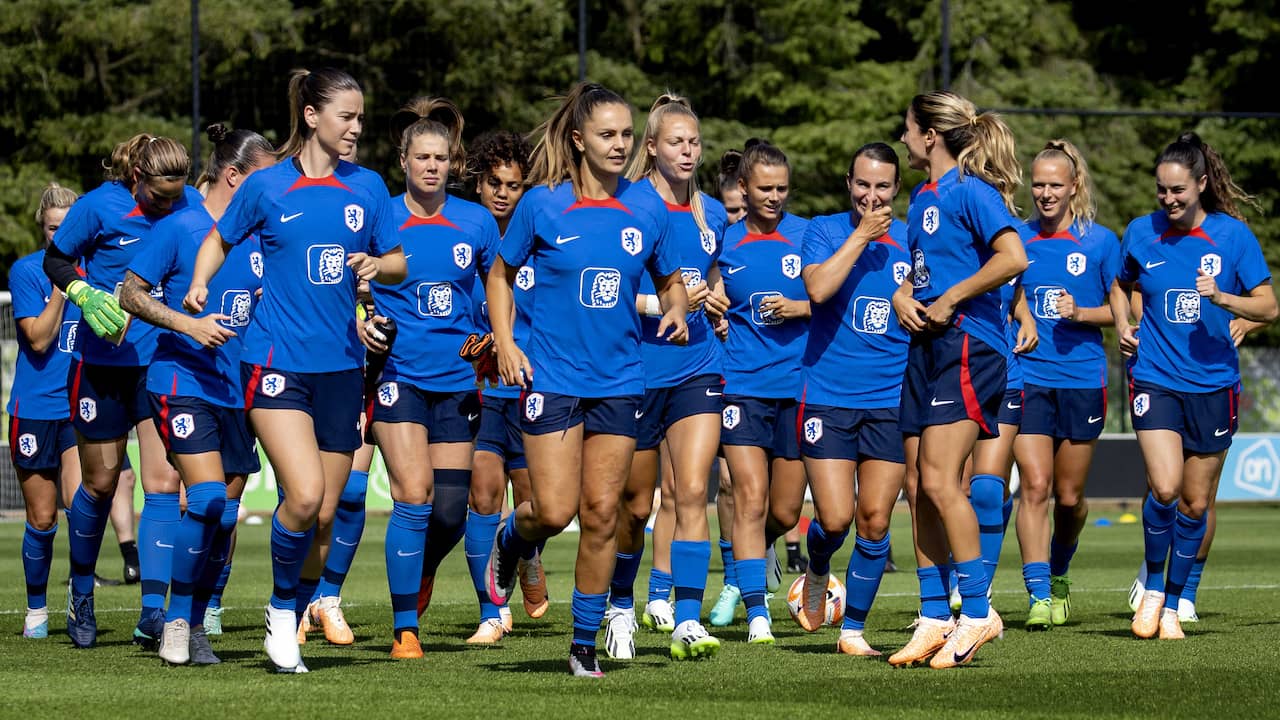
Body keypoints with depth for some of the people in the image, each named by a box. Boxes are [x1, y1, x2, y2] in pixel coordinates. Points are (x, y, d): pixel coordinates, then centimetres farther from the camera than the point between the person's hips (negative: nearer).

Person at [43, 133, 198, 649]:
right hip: (104, 361, -1)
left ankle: (153, 610, -15)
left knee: (163, 482, -12)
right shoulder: (99, 207, -11)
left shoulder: (191, 204, -3)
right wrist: (84, 295, -16)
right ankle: (81, 591, 34)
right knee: (101, 481, 10)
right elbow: (56, 260, 0)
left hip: (164, 362, 1)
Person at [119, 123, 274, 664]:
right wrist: (188, 324, -19)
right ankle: (176, 622, -4)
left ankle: (195, 627, 15)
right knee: (208, 500, -18)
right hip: (183, 382, -6)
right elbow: (131, 294, -7)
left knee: (223, 514, 3)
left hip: (237, 389, 6)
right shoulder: (180, 227, -7)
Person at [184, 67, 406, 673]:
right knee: (304, 495, -21)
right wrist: (199, 285, -4)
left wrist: (378, 265, -9)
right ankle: (283, 605, 2)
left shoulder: (366, 187, 7)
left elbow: (397, 261, 14)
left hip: (340, 366, 4)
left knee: (324, 514, 4)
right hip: (276, 364, -4)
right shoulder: (267, 187, -1)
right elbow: (219, 239, 14)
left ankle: (288, 625, 21)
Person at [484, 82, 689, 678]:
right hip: (552, 377, -2)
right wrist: (504, 343, -4)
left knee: (601, 514, 1)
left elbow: (669, 280, 17)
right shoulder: (543, 204, -4)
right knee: (554, 511, -9)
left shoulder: (645, 210, 3)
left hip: (618, 380, 2)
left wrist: (676, 311, -5)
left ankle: (585, 643, 12)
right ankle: (512, 538, 28)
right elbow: (501, 274, 8)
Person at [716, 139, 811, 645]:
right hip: (741, 387, 0)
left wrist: (799, 308, -12)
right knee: (751, 499, -12)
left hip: (798, 384, 0)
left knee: (785, 511, 6)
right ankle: (756, 612, -9)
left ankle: (760, 547, 40)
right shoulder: (724, 243, 7)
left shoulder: (808, 236, 3)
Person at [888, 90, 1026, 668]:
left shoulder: (970, 191, -10)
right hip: (924, 348, 9)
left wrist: (949, 300, -16)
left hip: (967, 345, -9)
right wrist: (902, 297, 6)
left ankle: (977, 612, -8)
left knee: (940, 480, -15)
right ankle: (934, 620, 9)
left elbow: (1013, 258, -22)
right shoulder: (921, 198, 17)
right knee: (919, 487, 6)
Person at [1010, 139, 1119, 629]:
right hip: (1027, 376, 0)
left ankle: (1059, 575, 35)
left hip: (1082, 380, 0)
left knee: (1069, 496, 8)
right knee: (1035, 486, -13)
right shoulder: (1016, 240, 5)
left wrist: (1081, 313, -13)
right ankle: (1038, 596, -15)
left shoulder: (1100, 242, 1)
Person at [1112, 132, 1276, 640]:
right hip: (1155, 379, -1)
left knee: (1195, 503, 6)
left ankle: (1173, 605, 22)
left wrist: (1223, 298, -19)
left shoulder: (1233, 235, -2)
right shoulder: (1141, 233, 2)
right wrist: (1122, 324, 2)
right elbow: (1120, 286, 21)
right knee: (1164, 489, -19)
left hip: (1213, 382, 1)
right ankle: (1152, 589, 4)